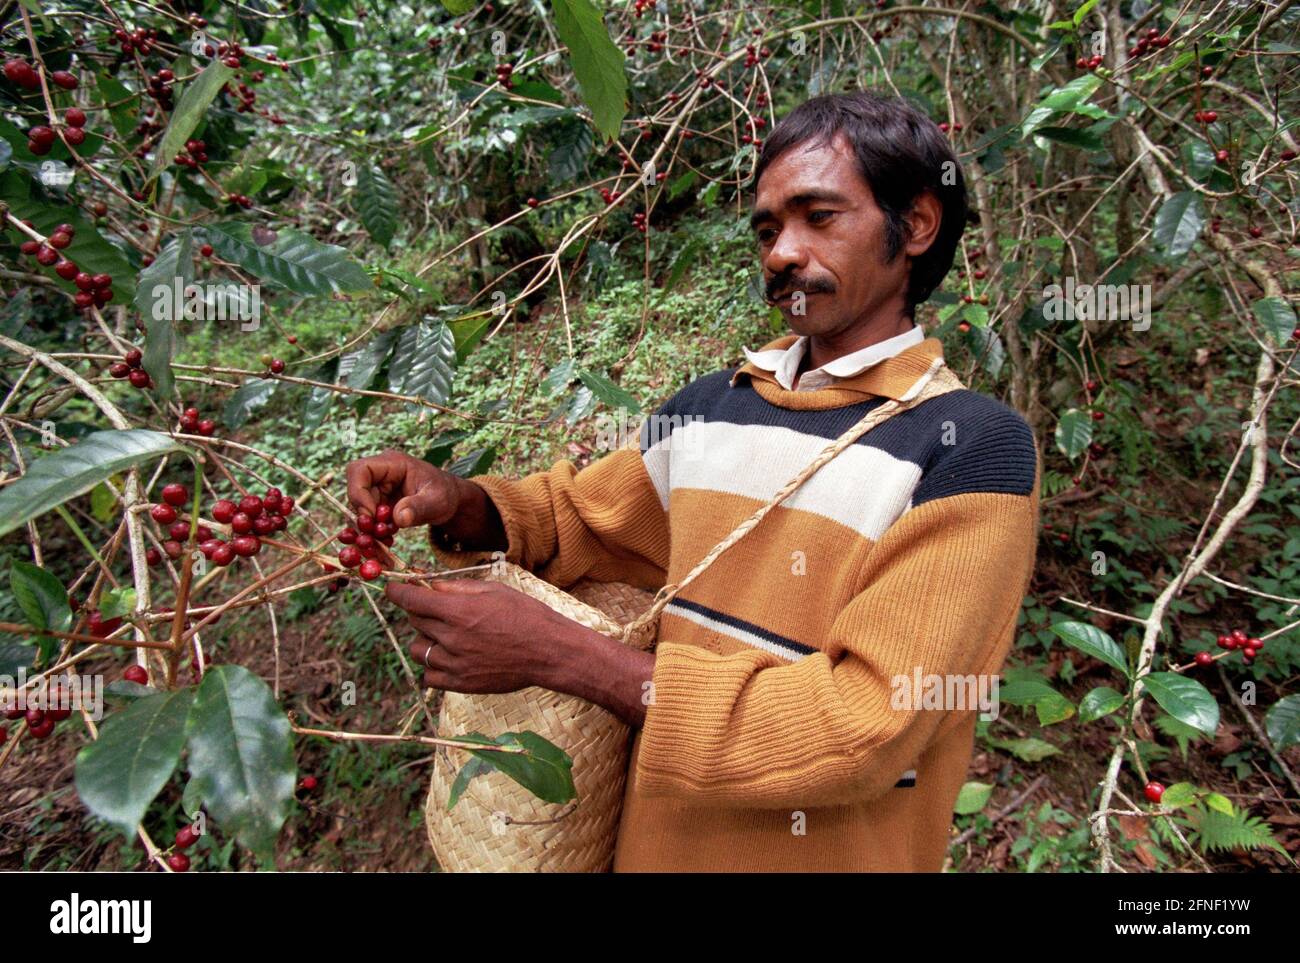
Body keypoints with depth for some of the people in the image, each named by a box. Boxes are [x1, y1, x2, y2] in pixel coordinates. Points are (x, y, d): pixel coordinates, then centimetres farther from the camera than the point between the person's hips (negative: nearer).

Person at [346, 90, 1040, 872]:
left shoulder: (975, 445, -18)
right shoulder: (707, 407, -3)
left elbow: (862, 729, -24)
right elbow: (578, 518, 13)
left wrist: (557, 652, -26)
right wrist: (463, 505, -9)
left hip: (831, 852, -4)